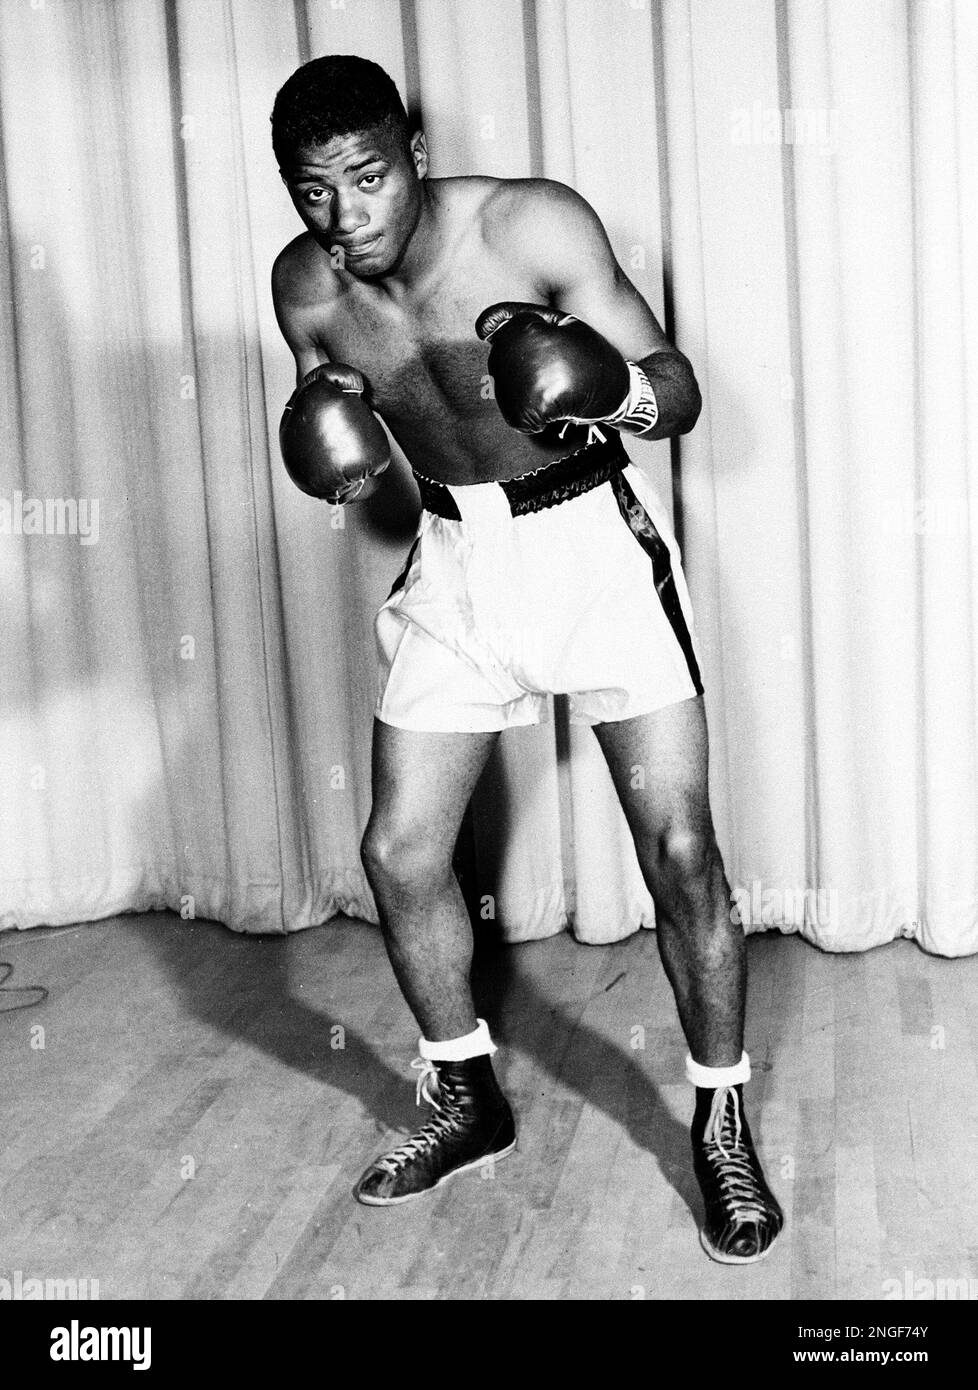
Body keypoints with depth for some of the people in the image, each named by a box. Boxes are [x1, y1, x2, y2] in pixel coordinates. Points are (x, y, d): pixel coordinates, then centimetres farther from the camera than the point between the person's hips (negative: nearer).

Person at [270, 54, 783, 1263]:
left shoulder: (533, 225, -17)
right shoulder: (306, 287, -5)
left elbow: (679, 389, -13)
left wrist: (610, 392, -35)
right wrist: (336, 455, -13)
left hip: (594, 540, -4)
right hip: (455, 557, 5)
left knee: (679, 847, -9)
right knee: (399, 853, 3)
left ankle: (722, 1125, 12)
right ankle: (468, 1104, 25)